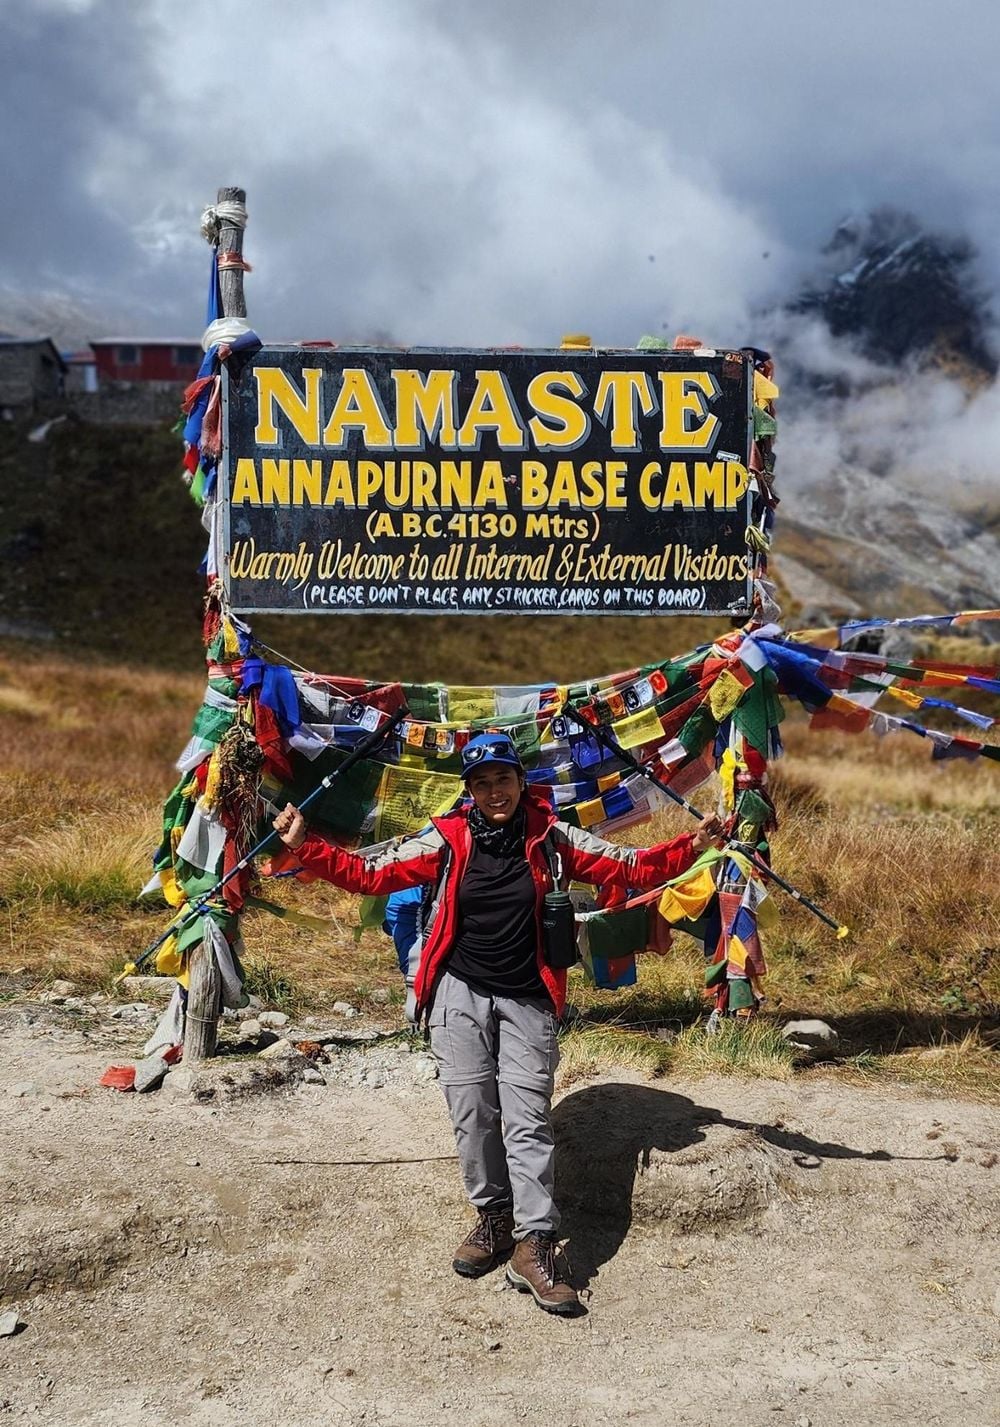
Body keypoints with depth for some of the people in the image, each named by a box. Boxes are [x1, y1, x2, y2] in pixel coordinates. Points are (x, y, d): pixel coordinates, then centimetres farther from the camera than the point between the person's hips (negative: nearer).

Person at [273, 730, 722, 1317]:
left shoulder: (551, 838, -2)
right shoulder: (447, 839, -3)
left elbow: (632, 867, -1)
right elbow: (368, 874, -2)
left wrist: (693, 845, -14)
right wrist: (304, 846, -11)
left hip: (526, 1000, -1)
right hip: (460, 994, 1)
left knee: (528, 1120, -6)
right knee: (472, 1113, 2)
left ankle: (535, 1246, -2)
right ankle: (494, 1217, 21)